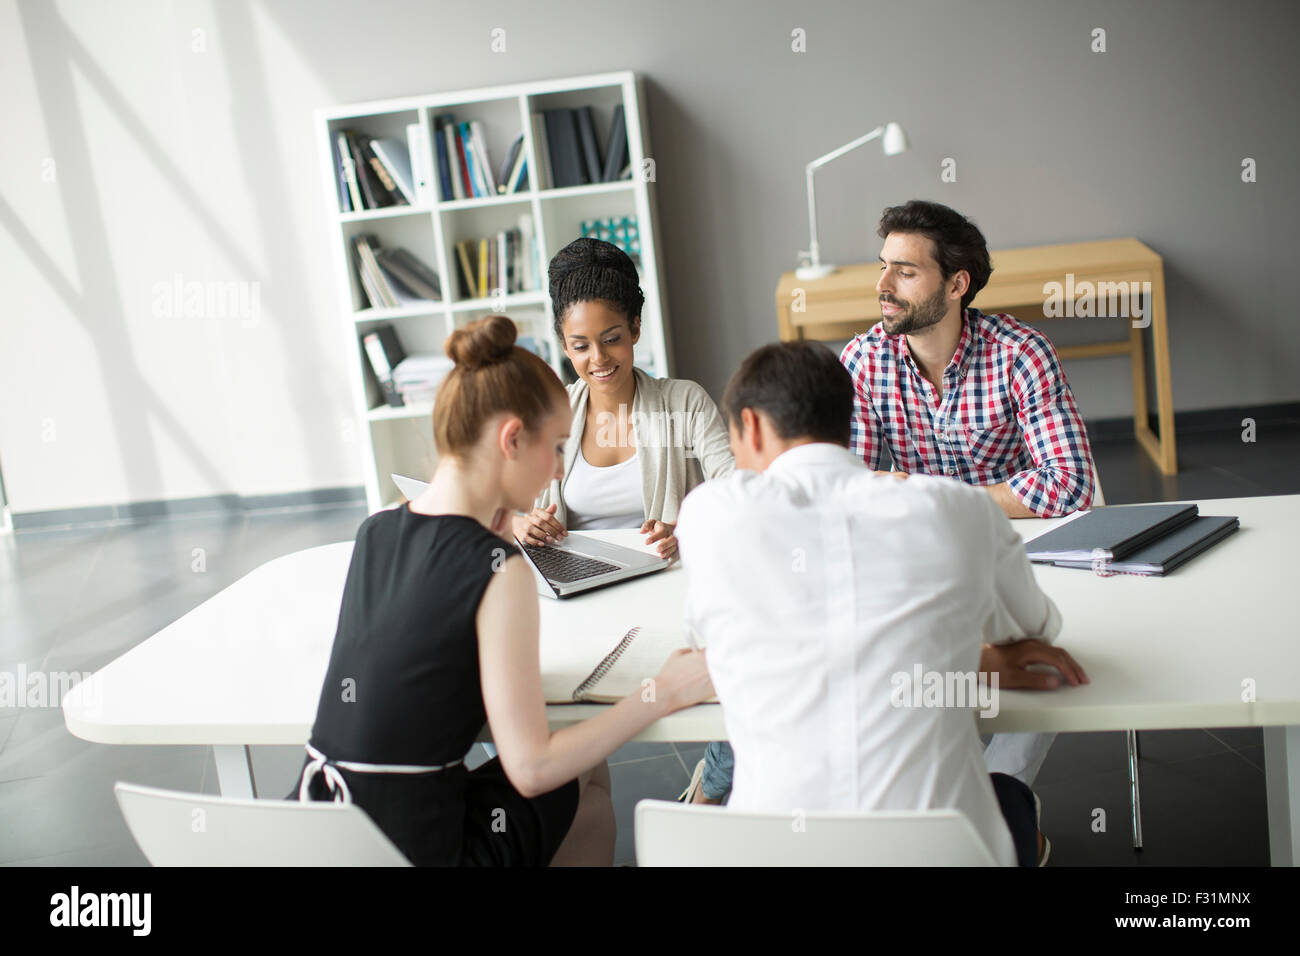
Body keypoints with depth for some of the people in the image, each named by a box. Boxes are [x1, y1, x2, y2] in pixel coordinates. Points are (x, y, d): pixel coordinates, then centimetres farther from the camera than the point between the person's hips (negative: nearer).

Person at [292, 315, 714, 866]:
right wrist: (662, 695, -8)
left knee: (584, 765, 24)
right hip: (417, 851, -7)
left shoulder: (375, 533, 2)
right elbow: (532, 767, -17)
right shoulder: (498, 569, -19)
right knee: (586, 786, 22)